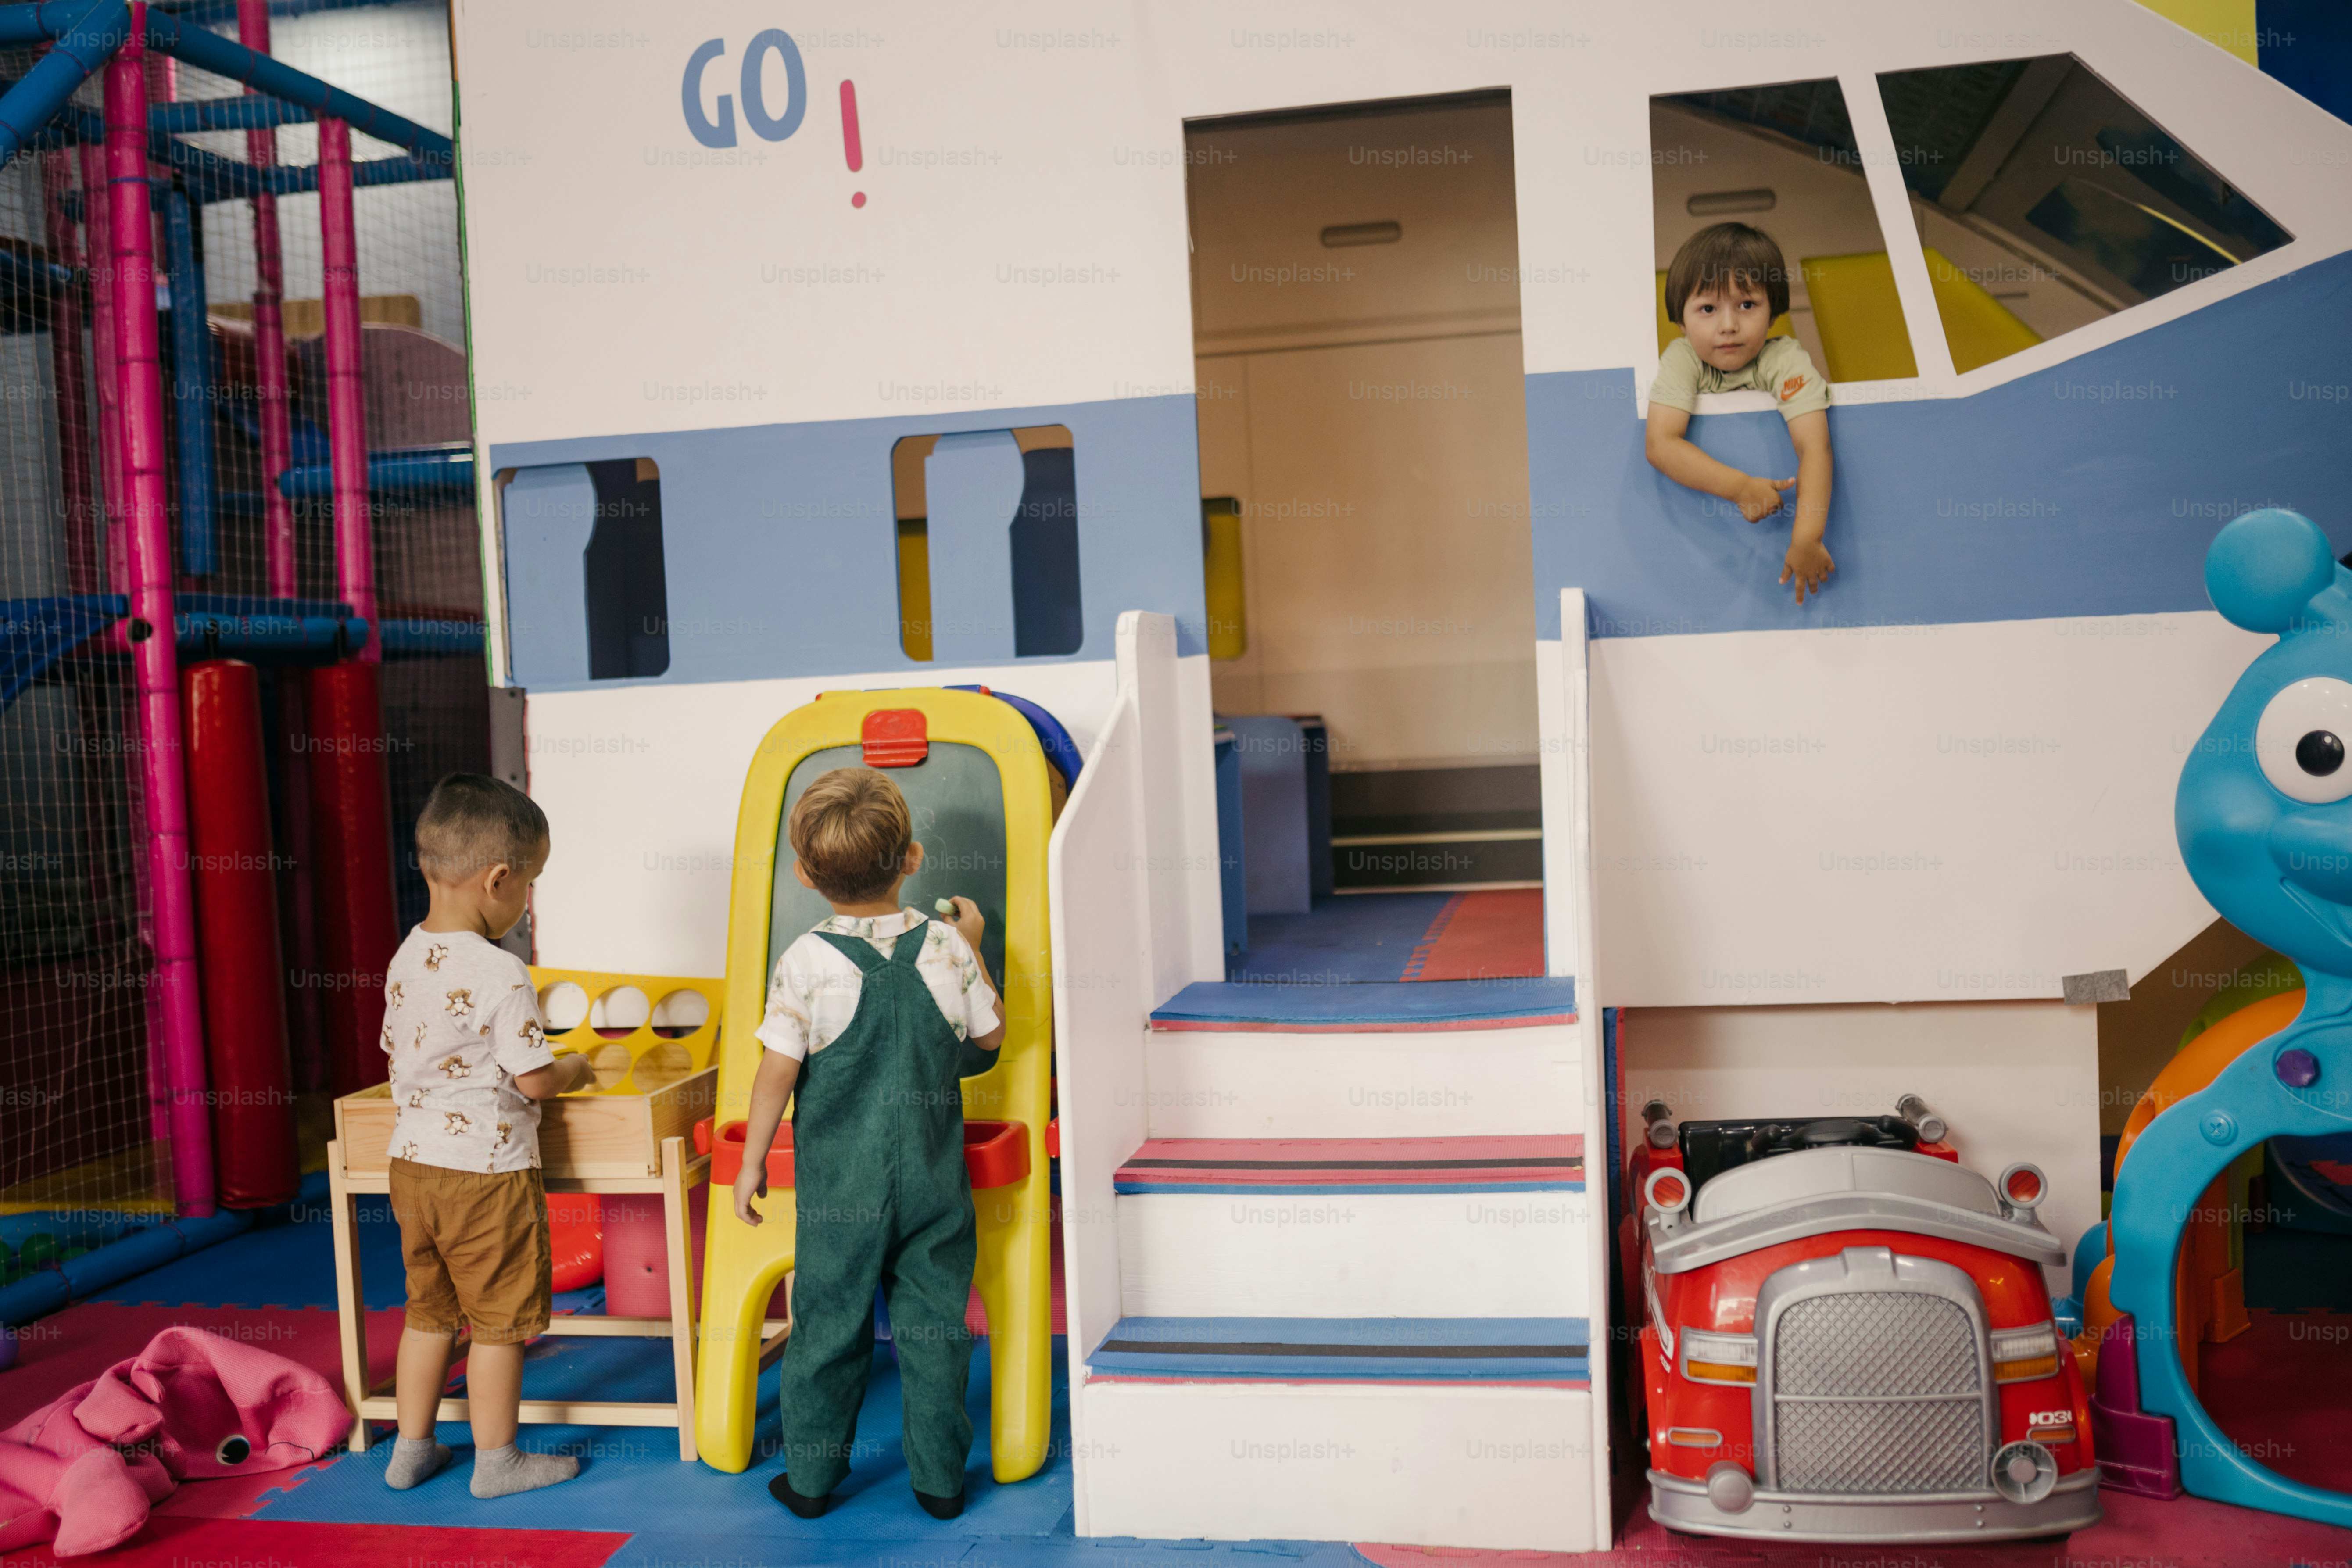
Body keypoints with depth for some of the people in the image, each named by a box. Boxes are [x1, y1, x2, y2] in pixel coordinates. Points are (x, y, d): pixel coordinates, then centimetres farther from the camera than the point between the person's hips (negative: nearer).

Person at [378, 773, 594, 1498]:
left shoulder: (406, 960, 2)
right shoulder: (501, 975, -22)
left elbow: (396, 1051, 13)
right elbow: (533, 1081, -19)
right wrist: (574, 1072, 2)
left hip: (412, 1162, 7)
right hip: (485, 1172, -7)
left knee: (429, 1309, 20)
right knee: (499, 1320, 8)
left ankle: (410, 1449, 31)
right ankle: (496, 1460, 19)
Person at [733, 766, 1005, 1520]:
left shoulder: (805, 963, -13)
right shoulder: (946, 948, -8)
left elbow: (776, 1074, -10)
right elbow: (989, 1035, 7)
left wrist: (751, 1164, 3)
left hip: (838, 1189, -1)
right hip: (934, 1182, 1)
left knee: (828, 1327, 11)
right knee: (934, 1329, 11)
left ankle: (811, 1479, 23)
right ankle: (940, 1478, 19)